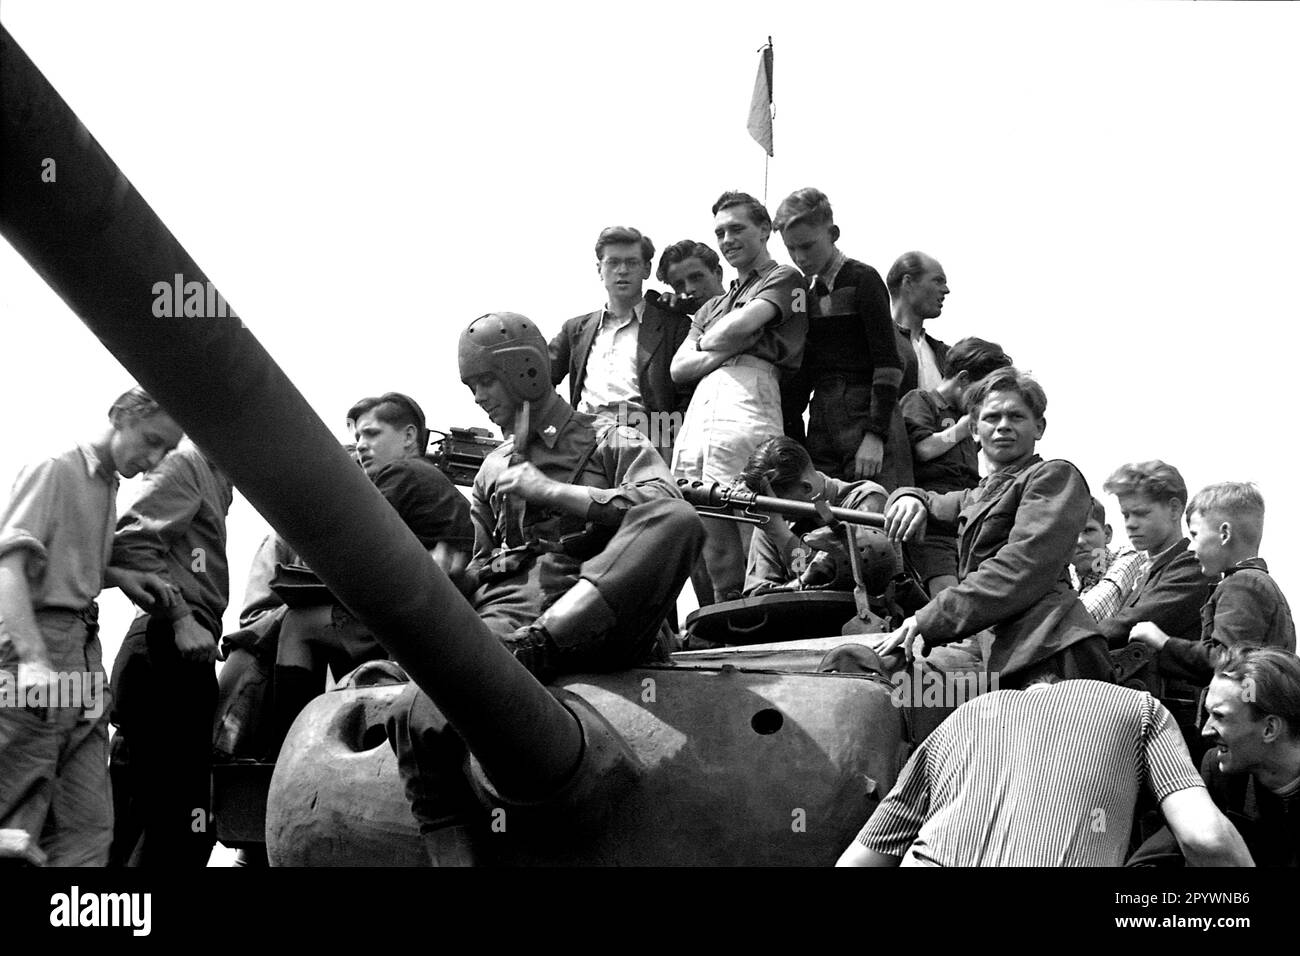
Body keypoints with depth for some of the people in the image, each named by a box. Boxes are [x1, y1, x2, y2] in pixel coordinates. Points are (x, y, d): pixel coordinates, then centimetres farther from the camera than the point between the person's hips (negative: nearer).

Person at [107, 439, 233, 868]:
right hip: (169, 651, -10)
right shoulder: (186, 463, -2)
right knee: (179, 830, -12)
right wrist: (181, 618, -19)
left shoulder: (214, 476, 24)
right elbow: (132, 542, -15)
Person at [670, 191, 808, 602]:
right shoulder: (713, 307, 33)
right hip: (698, 411, 7)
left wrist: (707, 342, 16)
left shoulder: (783, 279, 14)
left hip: (747, 405, -7)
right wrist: (724, 349, 4)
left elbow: (742, 324, -4)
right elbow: (679, 368, 20)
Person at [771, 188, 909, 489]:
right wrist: (790, 437, 5)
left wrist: (876, 434, -17)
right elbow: (799, 371, 15)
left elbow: (888, 362, -10)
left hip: (867, 418, -6)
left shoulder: (862, 280, -2)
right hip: (821, 426, 6)